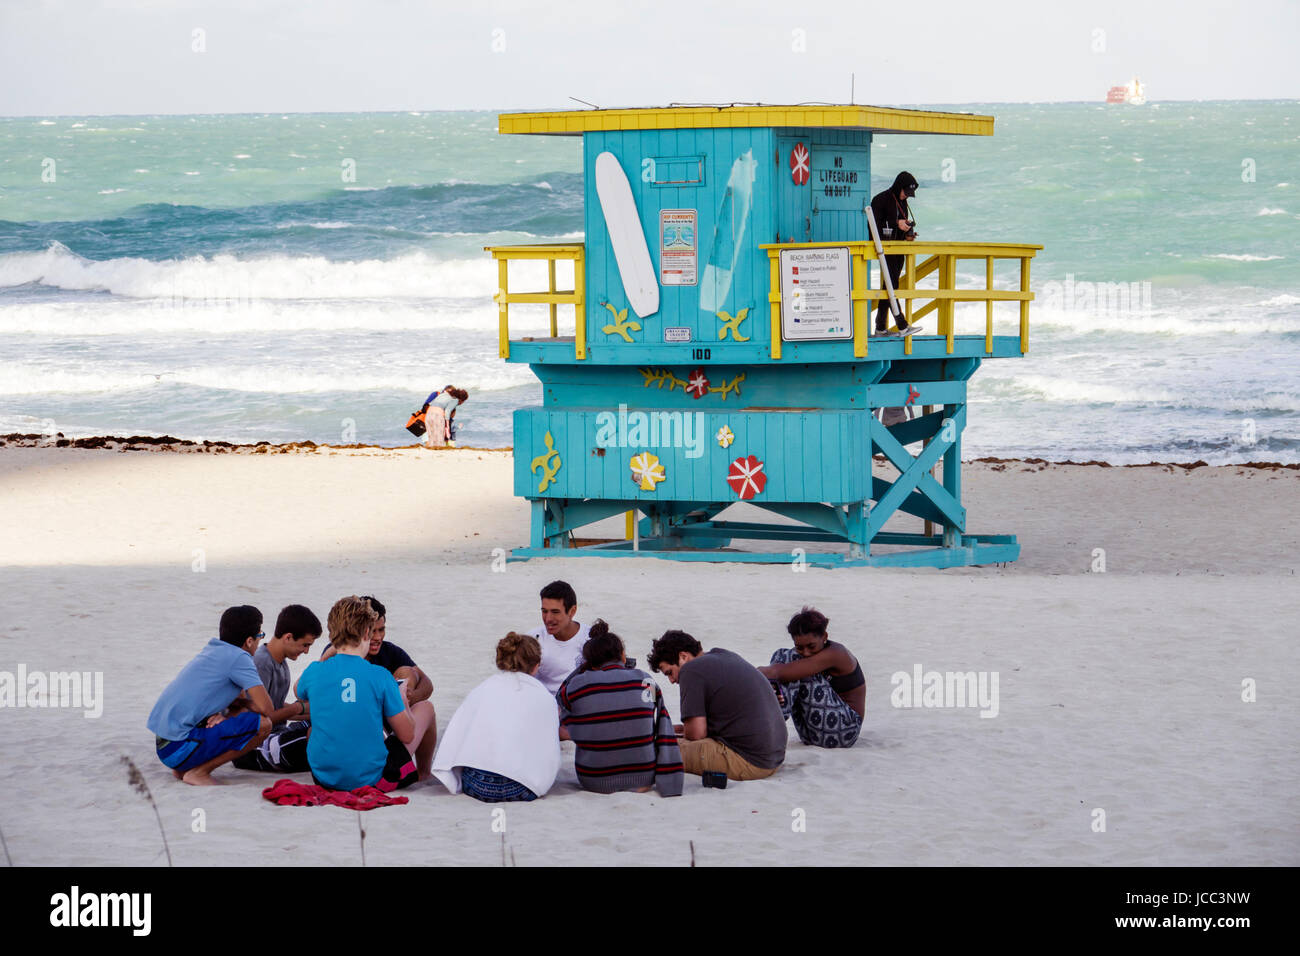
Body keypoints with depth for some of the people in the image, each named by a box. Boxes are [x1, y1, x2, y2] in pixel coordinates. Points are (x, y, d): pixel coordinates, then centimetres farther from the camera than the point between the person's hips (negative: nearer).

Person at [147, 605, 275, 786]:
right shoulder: (238, 658, -9)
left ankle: (183, 768, 13)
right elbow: (266, 710, -12)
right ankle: (199, 772, -7)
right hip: (179, 749, -9)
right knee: (262, 724, -14)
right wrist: (243, 703, 9)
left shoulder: (212, 649, 17)